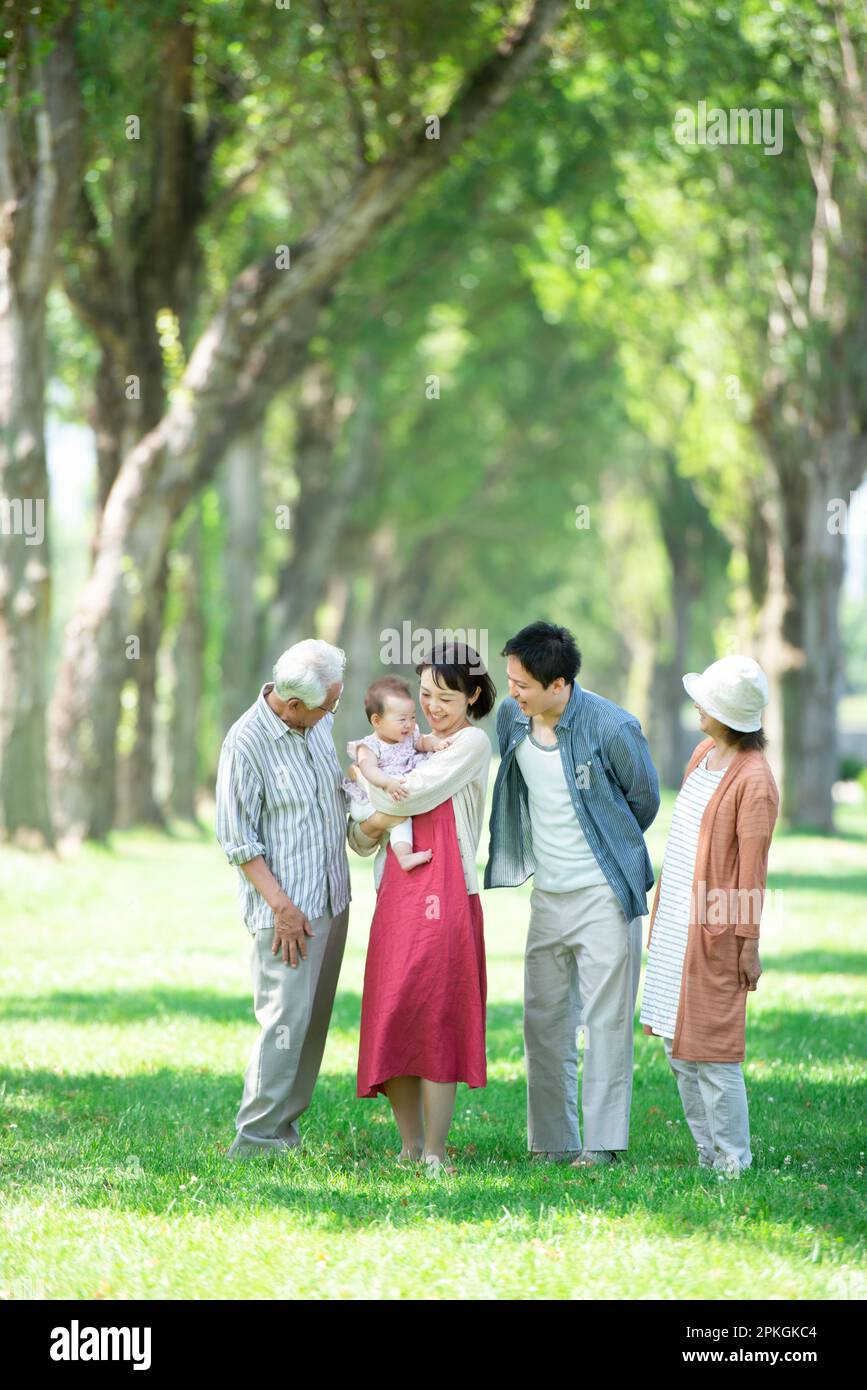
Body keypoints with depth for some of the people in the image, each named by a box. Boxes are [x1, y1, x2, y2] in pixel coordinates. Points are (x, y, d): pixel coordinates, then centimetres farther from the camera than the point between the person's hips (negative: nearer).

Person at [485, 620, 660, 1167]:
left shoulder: (612, 728, -17)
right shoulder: (511, 717, -1)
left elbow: (645, 800, 1)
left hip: (604, 896, -6)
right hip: (548, 895, 6)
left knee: (605, 1022, -3)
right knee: (544, 1022, 8)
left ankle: (602, 1147, 0)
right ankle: (553, 1144, 16)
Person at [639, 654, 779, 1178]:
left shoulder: (754, 780, -17)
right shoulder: (704, 754, 10)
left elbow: (753, 869, -15)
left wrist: (749, 943, -14)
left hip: (713, 929, -9)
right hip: (675, 920, 9)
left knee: (710, 1047, -6)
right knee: (678, 1044, 12)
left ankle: (732, 1163, 3)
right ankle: (709, 1155, 20)